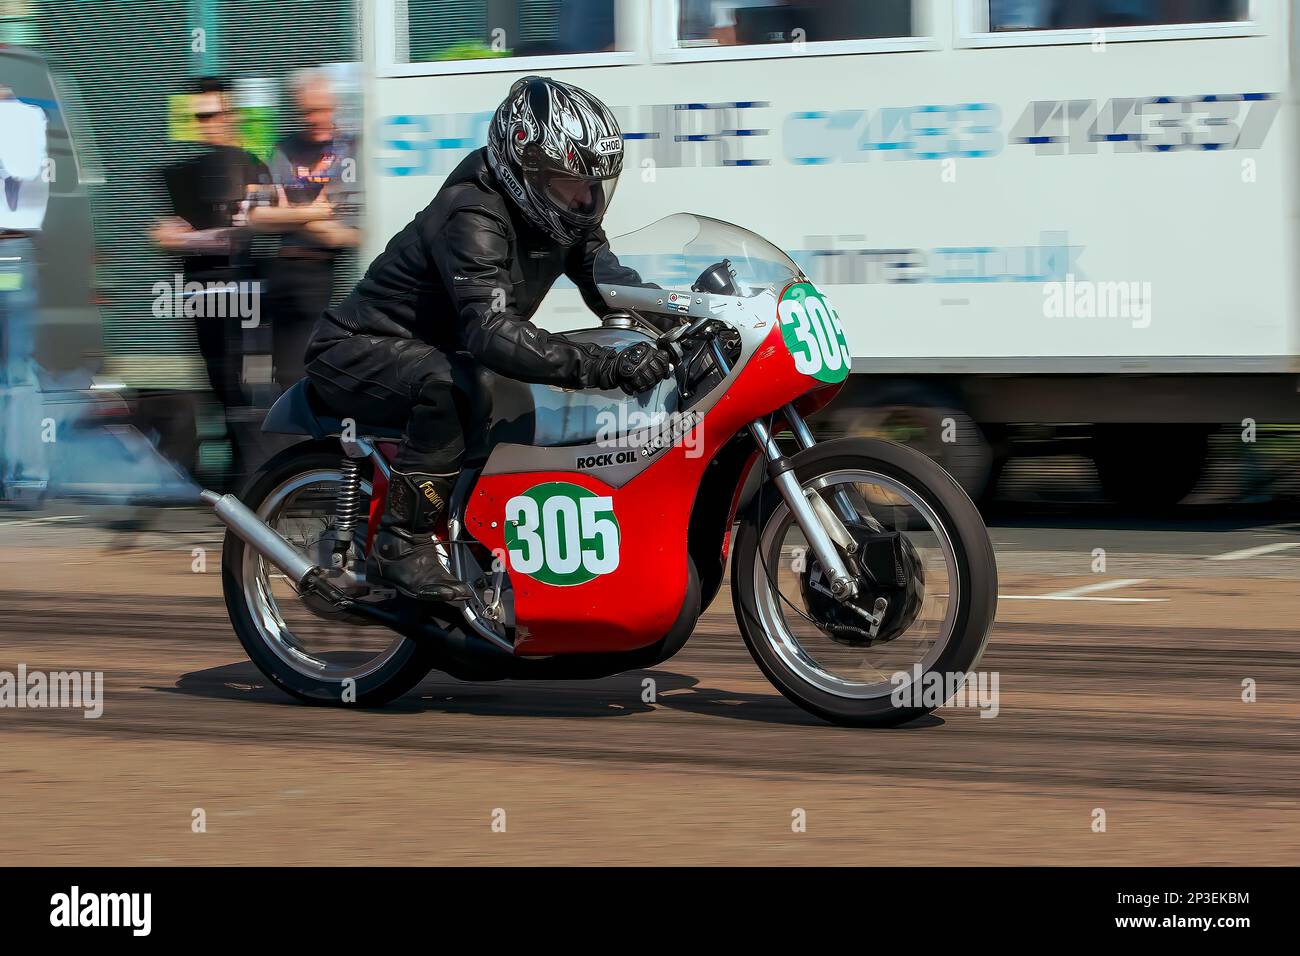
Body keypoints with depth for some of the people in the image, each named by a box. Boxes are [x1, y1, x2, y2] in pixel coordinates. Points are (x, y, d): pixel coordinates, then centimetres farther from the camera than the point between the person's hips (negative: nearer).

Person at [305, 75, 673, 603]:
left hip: (440, 352, 9)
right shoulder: (473, 216, -30)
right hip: (361, 349, -9)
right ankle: (400, 543, -31)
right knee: (447, 383, -39)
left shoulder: (563, 216, -1)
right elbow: (492, 333, -43)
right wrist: (606, 367, -52)